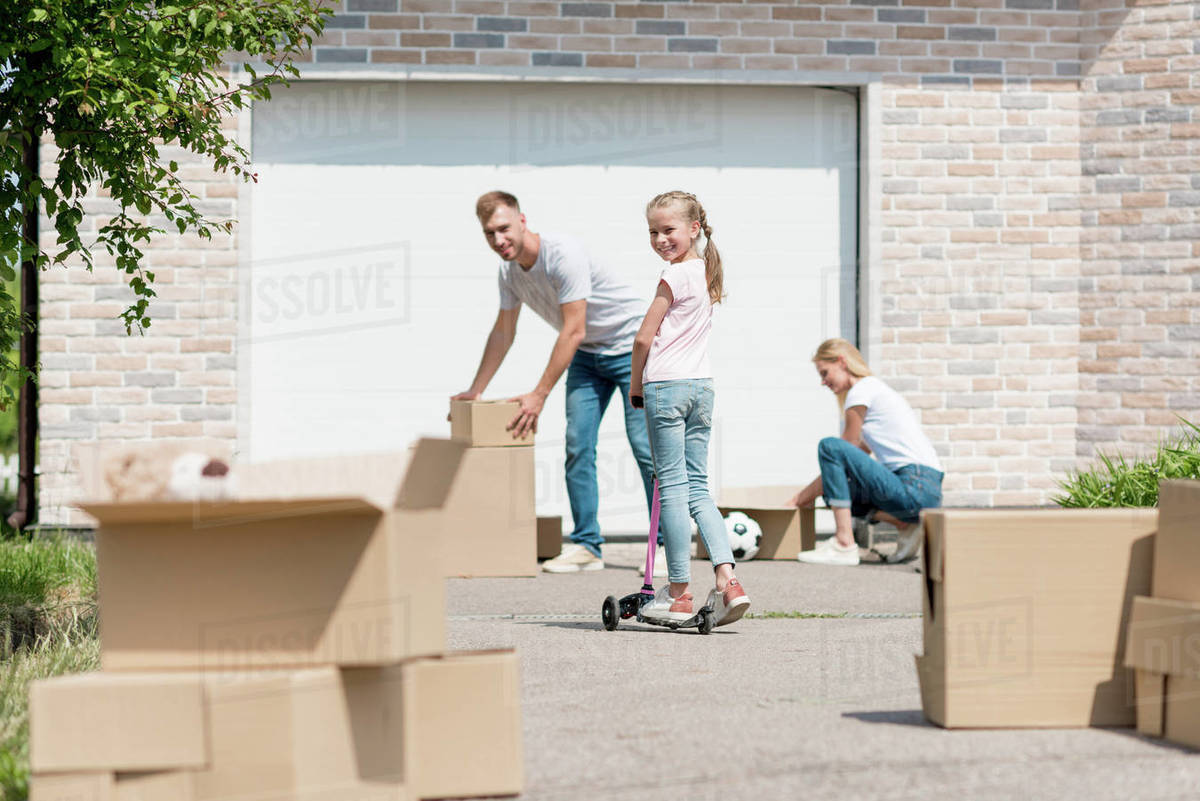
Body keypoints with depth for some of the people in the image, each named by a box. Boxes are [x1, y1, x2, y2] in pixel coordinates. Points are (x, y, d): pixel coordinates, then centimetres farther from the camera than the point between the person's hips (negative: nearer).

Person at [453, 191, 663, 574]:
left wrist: (539, 395, -30)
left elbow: (573, 331, -30)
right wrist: (475, 391, 9)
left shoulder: (563, 254, -29)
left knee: (643, 441, -12)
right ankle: (586, 546, 3)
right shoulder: (510, 270, -4)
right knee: (577, 445, -2)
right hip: (588, 354, 7)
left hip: (630, 345, -7)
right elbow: (503, 332, 10)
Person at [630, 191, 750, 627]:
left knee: (672, 487, -3)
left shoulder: (674, 276, -12)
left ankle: (678, 593, 0)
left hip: (666, 384, -8)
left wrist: (636, 384, 3)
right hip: (702, 384, 8)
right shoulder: (708, 272, 14)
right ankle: (727, 581, -4)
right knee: (698, 488, 9)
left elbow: (644, 337, -11)